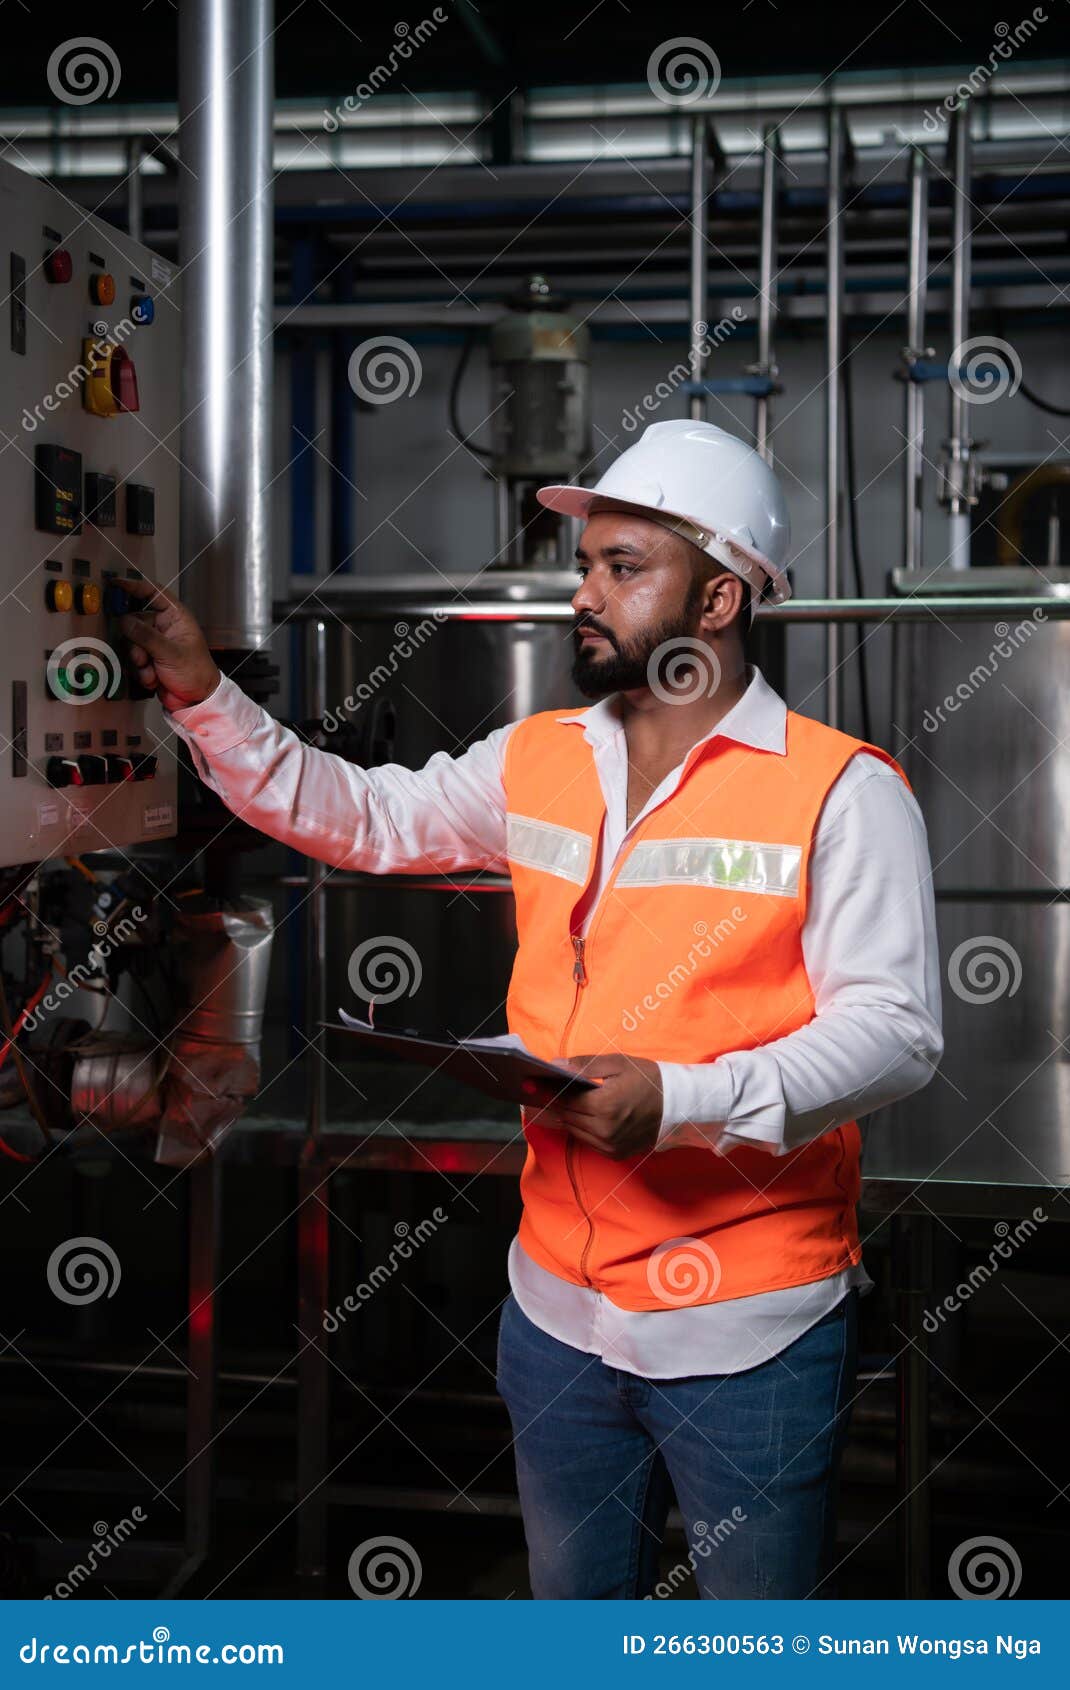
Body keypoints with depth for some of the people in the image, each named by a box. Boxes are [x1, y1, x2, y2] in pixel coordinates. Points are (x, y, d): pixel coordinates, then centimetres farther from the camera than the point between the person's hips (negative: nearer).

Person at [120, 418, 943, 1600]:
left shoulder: (840, 790, -12)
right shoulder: (536, 761, 6)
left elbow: (894, 1029, -17)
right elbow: (360, 818, 12)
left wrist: (681, 1100, -29)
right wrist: (203, 699, 0)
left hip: (751, 1330, -5)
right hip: (558, 1306, 5)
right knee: (572, 1605, 24)